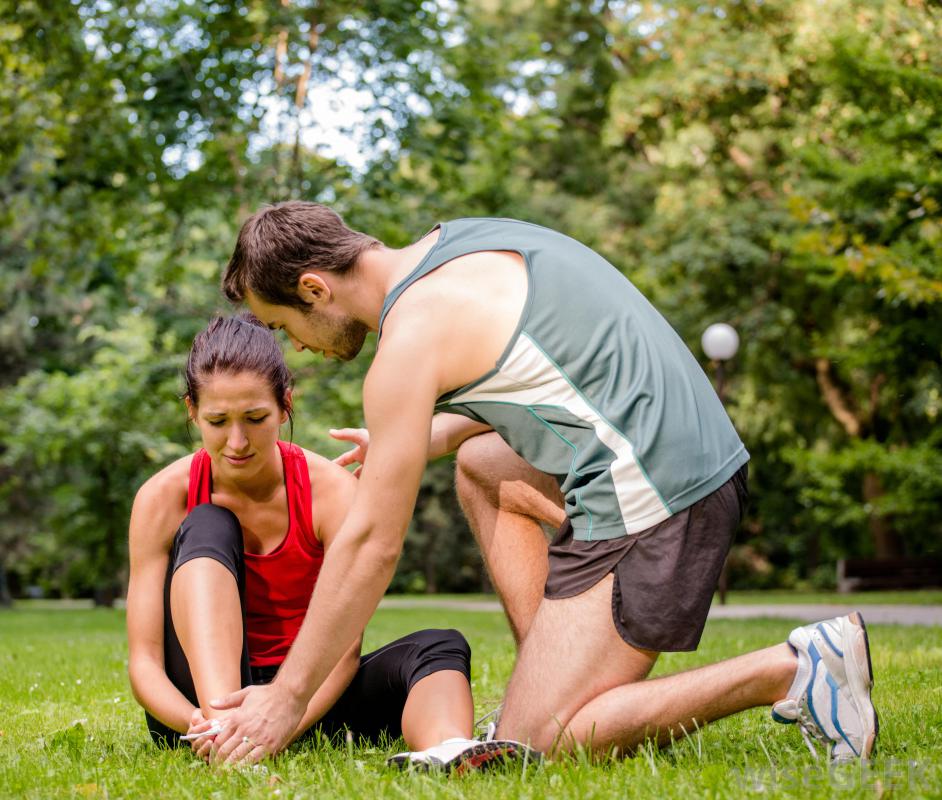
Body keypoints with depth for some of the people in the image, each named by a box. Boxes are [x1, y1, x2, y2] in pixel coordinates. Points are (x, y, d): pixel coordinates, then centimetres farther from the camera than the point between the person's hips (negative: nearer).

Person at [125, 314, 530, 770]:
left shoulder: (332, 491, -11)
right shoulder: (163, 499, -11)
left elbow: (345, 645, -19)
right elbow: (143, 662, -14)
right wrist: (201, 723, -36)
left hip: (306, 704, 1)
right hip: (199, 695, -1)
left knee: (438, 648, -24)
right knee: (208, 527, -22)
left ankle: (446, 749, -58)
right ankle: (221, 729, -43)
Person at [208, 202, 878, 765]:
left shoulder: (412, 337, -12)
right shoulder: (456, 244, 16)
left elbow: (371, 545, -10)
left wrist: (288, 696, -2)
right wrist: (413, 442, 31)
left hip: (649, 500, -10)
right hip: (701, 459, 10)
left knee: (534, 743, -4)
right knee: (479, 464, 26)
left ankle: (791, 671, -9)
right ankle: (551, 680, 18)